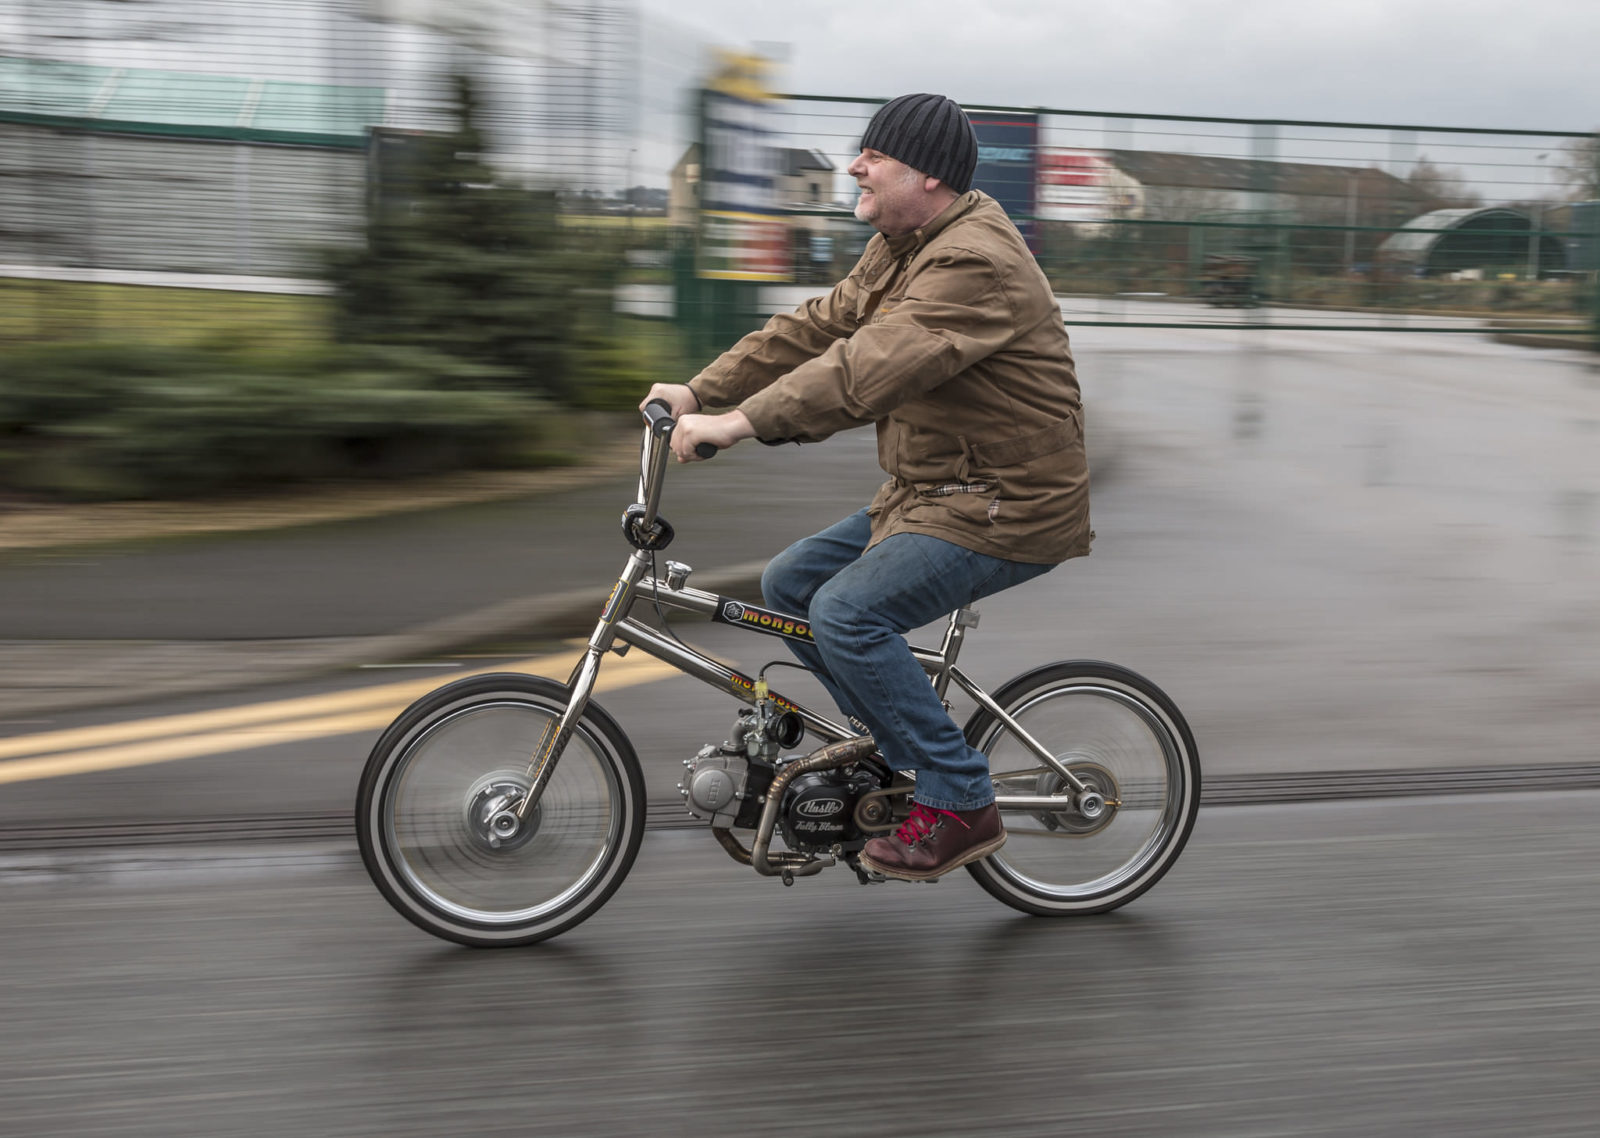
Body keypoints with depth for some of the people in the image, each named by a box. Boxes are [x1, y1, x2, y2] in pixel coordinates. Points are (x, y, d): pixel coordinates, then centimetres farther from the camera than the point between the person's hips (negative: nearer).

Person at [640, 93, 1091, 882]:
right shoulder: (898, 249, 12)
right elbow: (817, 328, 11)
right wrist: (700, 392, 4)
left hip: (1004, 507, -10)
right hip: (932, 492, 10)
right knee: (789, 584, 7)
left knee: (847, 611, -23)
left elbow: (872, 364, -32)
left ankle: (959, 803, -10)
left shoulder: (975, 262, -21)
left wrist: (743, 421, -35)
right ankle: (897, 748, 20)